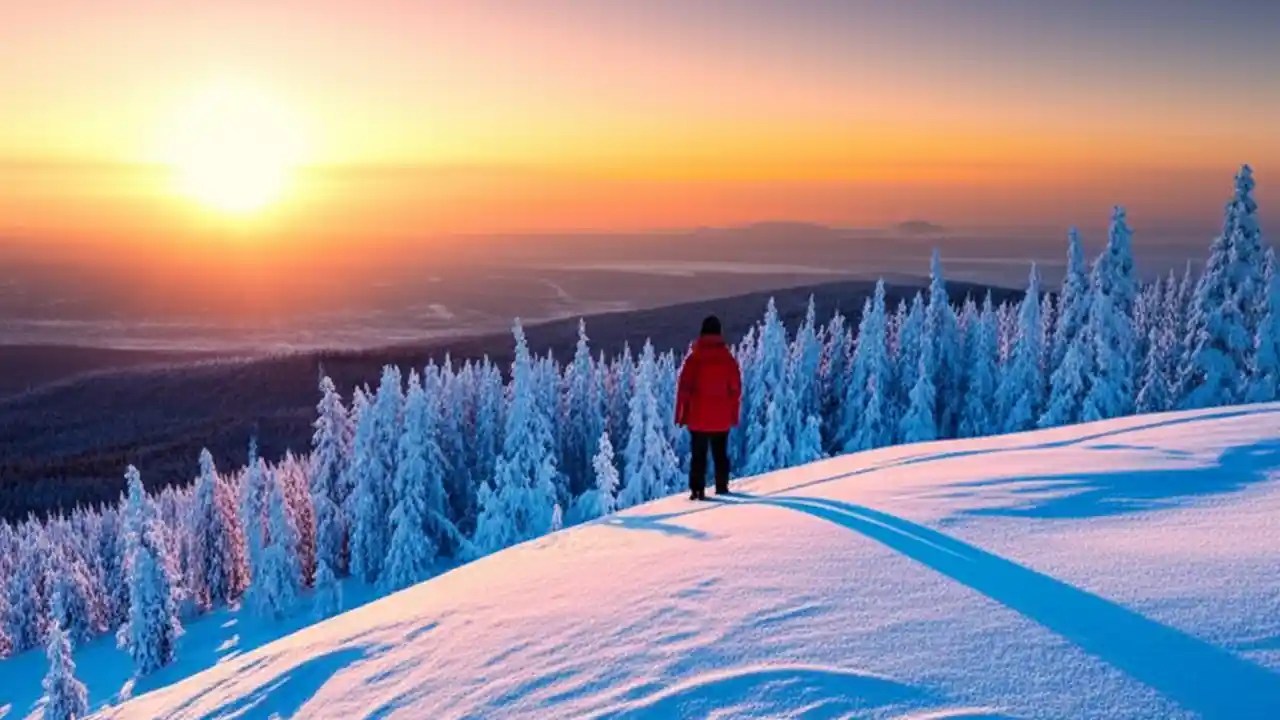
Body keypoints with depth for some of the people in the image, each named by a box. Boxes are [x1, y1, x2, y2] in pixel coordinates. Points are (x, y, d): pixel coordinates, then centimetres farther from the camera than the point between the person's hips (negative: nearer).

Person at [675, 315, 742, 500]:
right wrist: (734, 414, 12)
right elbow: (735, 388, 4)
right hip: (722, 418, 2)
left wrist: (681, 414, -1)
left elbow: (684, 387, -7)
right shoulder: (728, 358, -1)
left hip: (698, 417, -2)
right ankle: (722, 487, 22)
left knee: (699, 454, 3)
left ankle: (697, 490, -5)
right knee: (721, 454, 16)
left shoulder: (694, 358, -7)